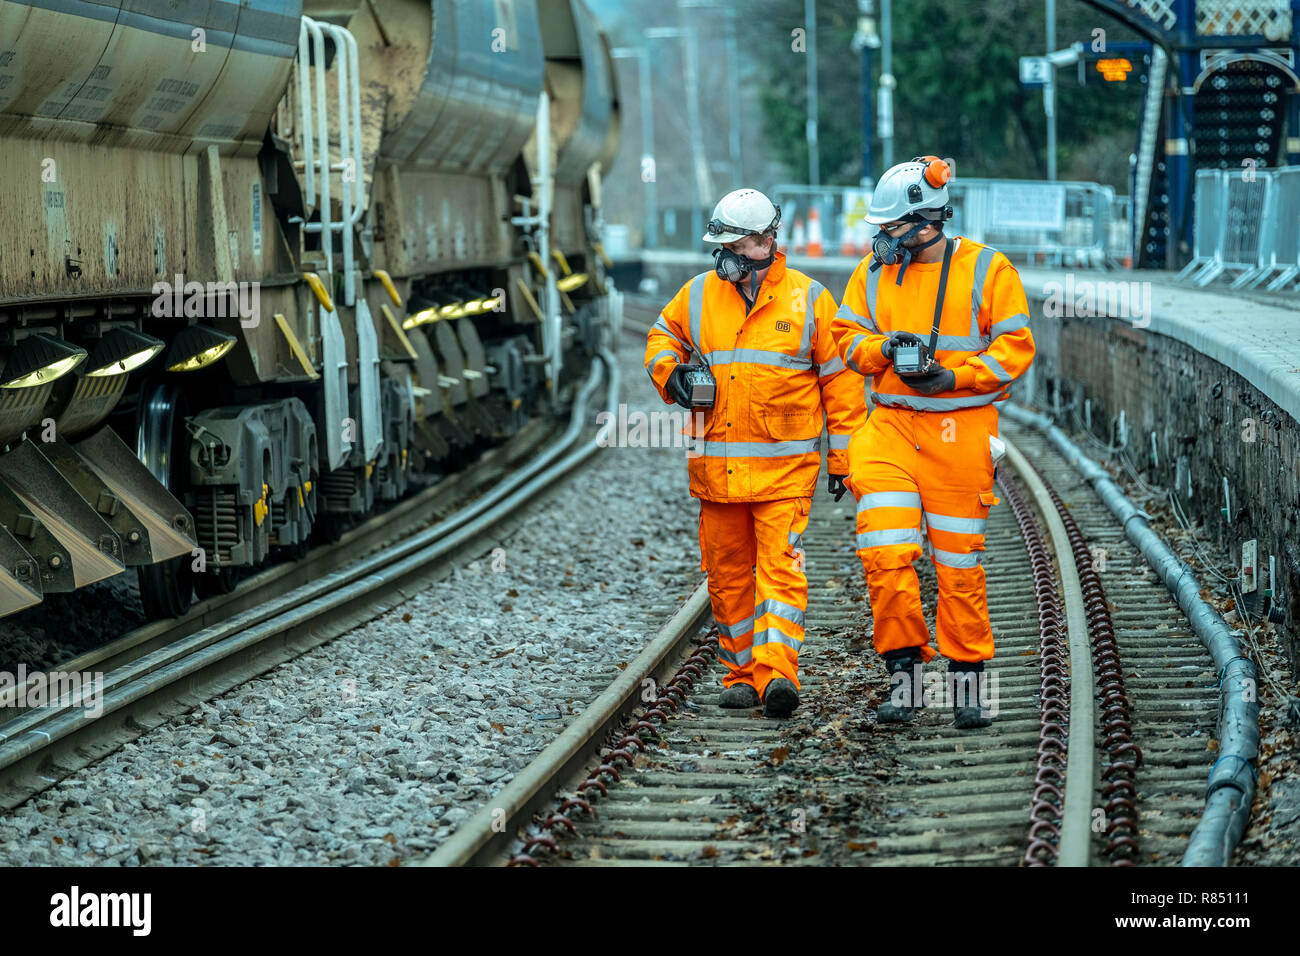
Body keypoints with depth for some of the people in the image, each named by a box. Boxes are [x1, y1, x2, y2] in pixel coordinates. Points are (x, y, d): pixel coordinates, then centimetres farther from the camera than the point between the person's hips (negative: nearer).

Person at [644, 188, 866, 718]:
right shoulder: (699, 294, 7)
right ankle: (741, 672, 20)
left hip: (784, 468, -3)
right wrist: (670, 371, 0)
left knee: (781, 569, -13)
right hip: (716, 468, 3)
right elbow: (661, 336, 23)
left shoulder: (808, 299, 0)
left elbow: (840, 381, 4)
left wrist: (843, 458, 3)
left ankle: (777, 674, -20)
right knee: (727, 573, 9)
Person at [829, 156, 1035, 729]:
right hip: (891, 426, 3)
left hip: (960, 427, -3)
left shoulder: (985, 270, -3)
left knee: (959, 560, 4)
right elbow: (847, 334, 11)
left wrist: (953, 376, -15)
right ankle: (903, 671, 0)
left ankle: (968, 680, 16)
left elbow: (1015, 346, -4)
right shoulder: (874, 271, 8)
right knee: (885, 550, -11)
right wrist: (884, 348, -10)